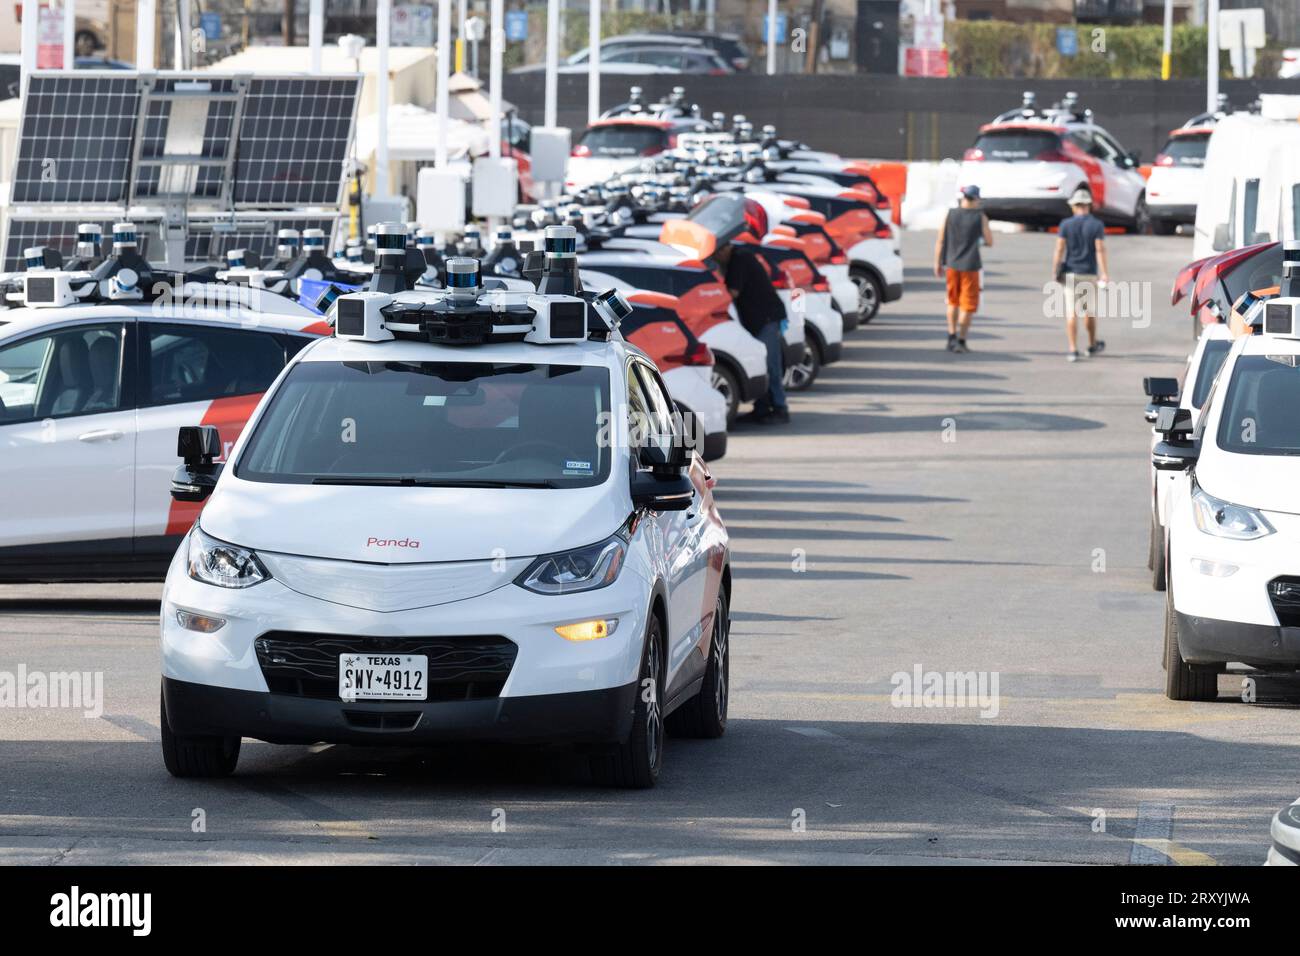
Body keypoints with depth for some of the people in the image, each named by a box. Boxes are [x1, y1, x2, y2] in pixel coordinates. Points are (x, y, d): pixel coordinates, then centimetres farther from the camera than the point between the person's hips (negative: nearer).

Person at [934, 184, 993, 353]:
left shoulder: (950, 215, 0)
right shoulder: (980, 217, -7)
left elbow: (940, 241, 0)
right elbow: (989, 241, -2)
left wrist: (938, 263, 8)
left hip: (952, 264, 3)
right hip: (970, 265, -3)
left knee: (953, 302, 19)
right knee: (968, 305, 4)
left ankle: (952, 337, 17)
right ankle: (961, 340, 1)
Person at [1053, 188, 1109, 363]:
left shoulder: (1066, 224, -3)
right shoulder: (1097, 225, -4)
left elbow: (1059, 250, -6)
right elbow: (1100, 250, -11)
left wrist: (1055, 272, 0)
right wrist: (1104, 274, -13)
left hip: (1070, 274, 0)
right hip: (1090, 274, 0)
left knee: (1072, 313, -1)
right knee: (1090, 310, 18)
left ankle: (1073, 350, -8)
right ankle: (1092, 345, 33)